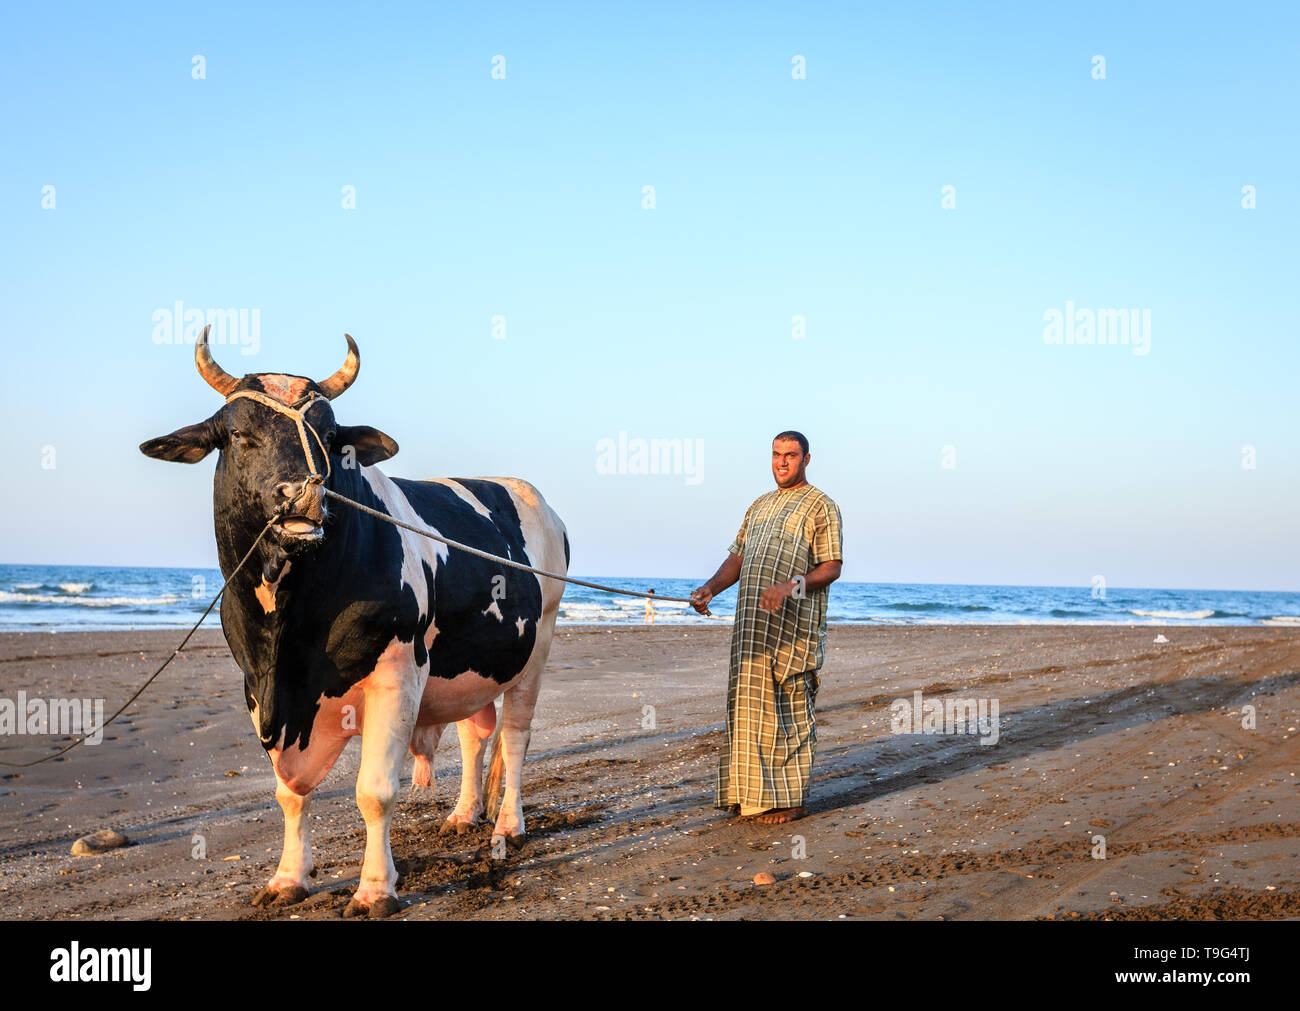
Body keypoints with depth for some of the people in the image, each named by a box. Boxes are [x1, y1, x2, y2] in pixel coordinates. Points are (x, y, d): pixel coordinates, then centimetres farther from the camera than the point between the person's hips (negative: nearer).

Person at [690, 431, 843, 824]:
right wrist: (710, 589, 2)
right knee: (751, 705, 7)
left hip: (794, 625, -6)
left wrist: (791, 586, -23)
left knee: (790, 710, -3)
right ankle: (752, 792, 16)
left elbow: (831, 567, -8)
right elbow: (737, 557, 19)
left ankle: (789, 798, 3)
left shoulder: (821, 506, 0)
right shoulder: (760, 505, 21)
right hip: (753, 624, 6)